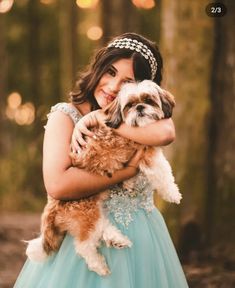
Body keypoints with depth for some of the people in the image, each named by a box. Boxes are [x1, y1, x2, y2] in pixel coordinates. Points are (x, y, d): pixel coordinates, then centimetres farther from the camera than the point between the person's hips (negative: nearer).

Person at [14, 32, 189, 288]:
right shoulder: (66, 115, -9)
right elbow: (57, 185, -24)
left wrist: (105, 120, -20)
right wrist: (127, 171, -21)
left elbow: (165, 133, -24)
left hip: (140, 237, 3)